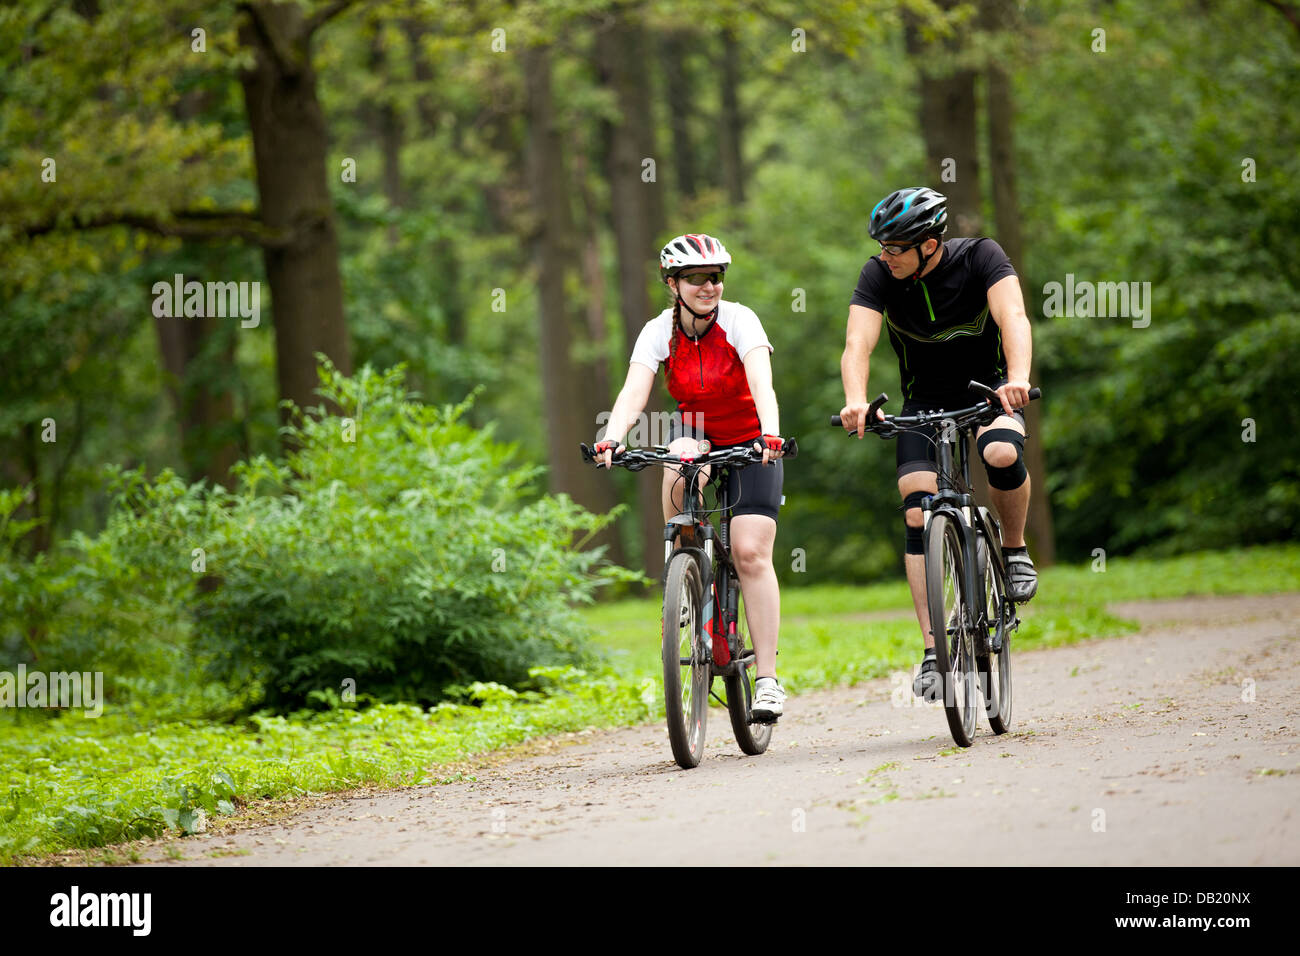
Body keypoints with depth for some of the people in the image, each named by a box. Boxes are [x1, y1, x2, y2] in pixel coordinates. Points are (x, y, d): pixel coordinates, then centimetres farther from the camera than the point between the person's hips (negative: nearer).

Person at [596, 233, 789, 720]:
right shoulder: (659, 331, -15)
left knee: (750, 553, -14)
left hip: (749, 444, -2)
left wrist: (769, 437, -53)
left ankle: (768, 679, -10)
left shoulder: (739, 320, -21)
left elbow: (762, 386, -35)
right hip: (696, 433, 2)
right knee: (678, 469, -35)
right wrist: (611, 440, -47)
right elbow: (633, 392, -28)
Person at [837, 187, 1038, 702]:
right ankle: (933, 649, -11)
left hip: (988, 388, -2)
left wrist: (1018, 379, -56)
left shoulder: (980, 257, -22)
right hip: (925, 399, 2)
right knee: (919, 514, -14)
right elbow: (857, 345, -29)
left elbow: (1013, 318, -36)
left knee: (1003, 454, -35)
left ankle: (1015, 548, -6)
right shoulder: (878, 275, -18)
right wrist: (856, 401, -50)